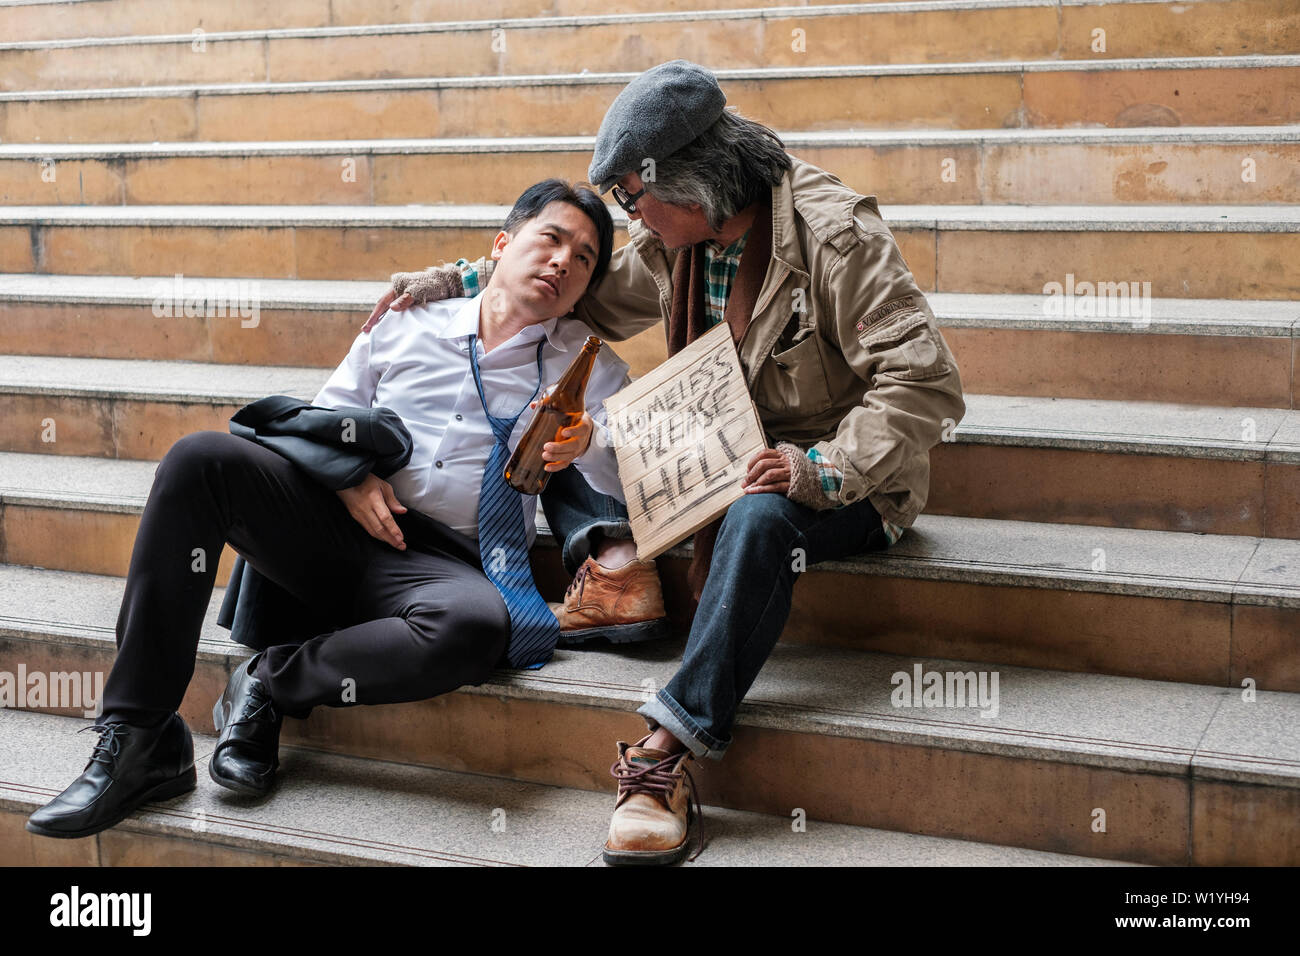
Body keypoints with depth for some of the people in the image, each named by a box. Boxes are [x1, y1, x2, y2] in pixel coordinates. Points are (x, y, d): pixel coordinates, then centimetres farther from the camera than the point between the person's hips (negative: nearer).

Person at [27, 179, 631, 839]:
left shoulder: (591, 369, 14)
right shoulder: (408, 323, 17)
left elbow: (625, 487, 5)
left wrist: (584, 448, -17)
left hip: (441, 562, -2)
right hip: (339, 523, 2)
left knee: (477, 625, -39)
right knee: (200, 457, -23)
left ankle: (272, 683, -14)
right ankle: (136, 737, -24)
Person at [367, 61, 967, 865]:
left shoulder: (836, 235, -20)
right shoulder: (676, 242, 1)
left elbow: (925, 383, -23)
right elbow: (587, 294, 19)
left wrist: (823, 469, -33)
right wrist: (455, 281, 13)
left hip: (846, 480, -7)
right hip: (731, 462, 7)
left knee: (758, 518, -39)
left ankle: (672, 751, -39)